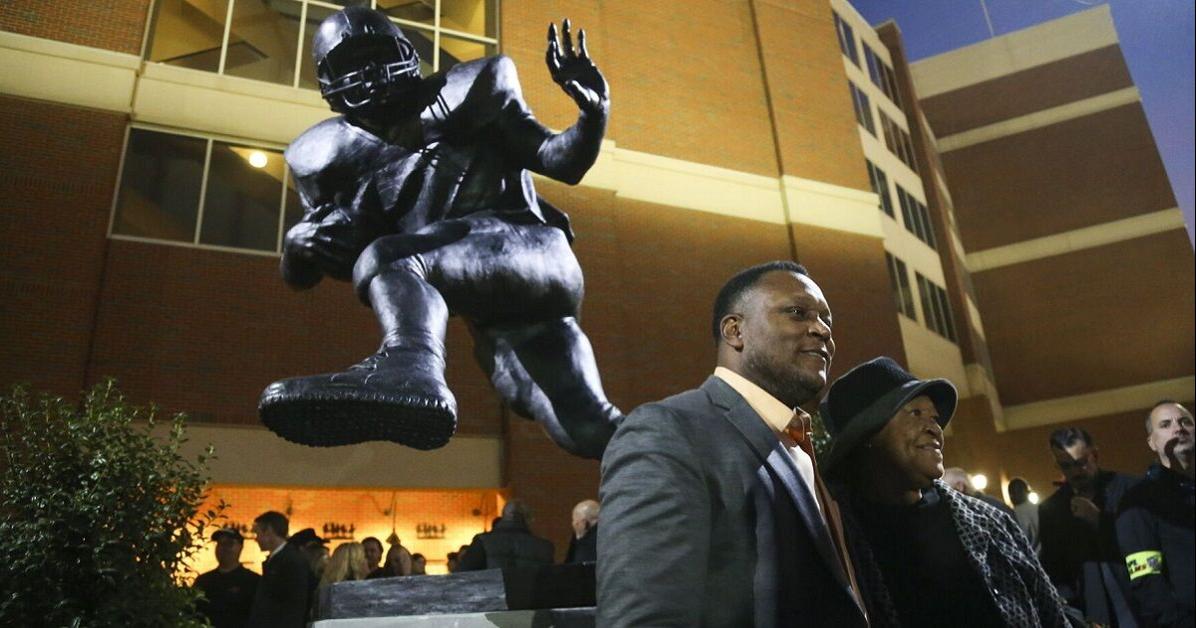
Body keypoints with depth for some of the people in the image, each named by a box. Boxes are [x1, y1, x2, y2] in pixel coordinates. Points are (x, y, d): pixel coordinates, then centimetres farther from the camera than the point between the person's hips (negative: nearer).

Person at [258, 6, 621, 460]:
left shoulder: (465, 96, 14)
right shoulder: (335, 155, 21)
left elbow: (563, 163, 10)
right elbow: (298, 279, 21)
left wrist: (594, 110, -10)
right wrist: (298, 241, -3)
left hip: (531, 250, -4)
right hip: (496, 321, 5)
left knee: (387, 260, -31)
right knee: (590, 435, -1)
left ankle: (410, 370, -61)